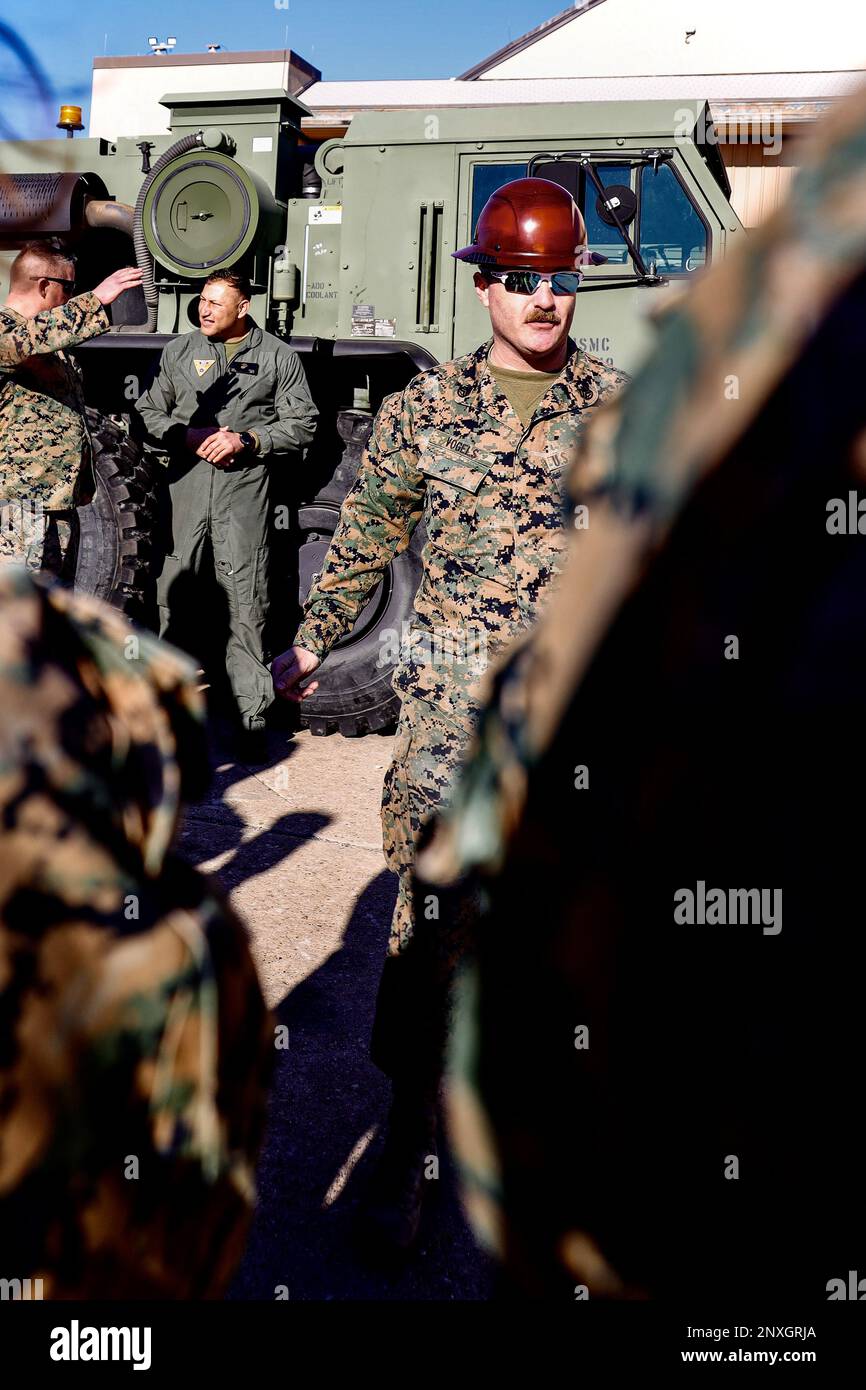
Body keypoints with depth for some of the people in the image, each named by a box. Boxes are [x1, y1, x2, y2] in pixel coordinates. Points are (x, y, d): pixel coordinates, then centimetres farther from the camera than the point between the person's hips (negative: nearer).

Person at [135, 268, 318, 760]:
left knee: (246, 604, -6)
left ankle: (252, 715, -2)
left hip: (245, 485, -3)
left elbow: (302, 423, 6)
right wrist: (186, 435, -3)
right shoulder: (180, 350, 17)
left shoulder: (279, 356, 9)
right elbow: (149, 410, 17)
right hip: (183, 483, 3)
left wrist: (247, 440, -7)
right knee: (170, 592, 1)